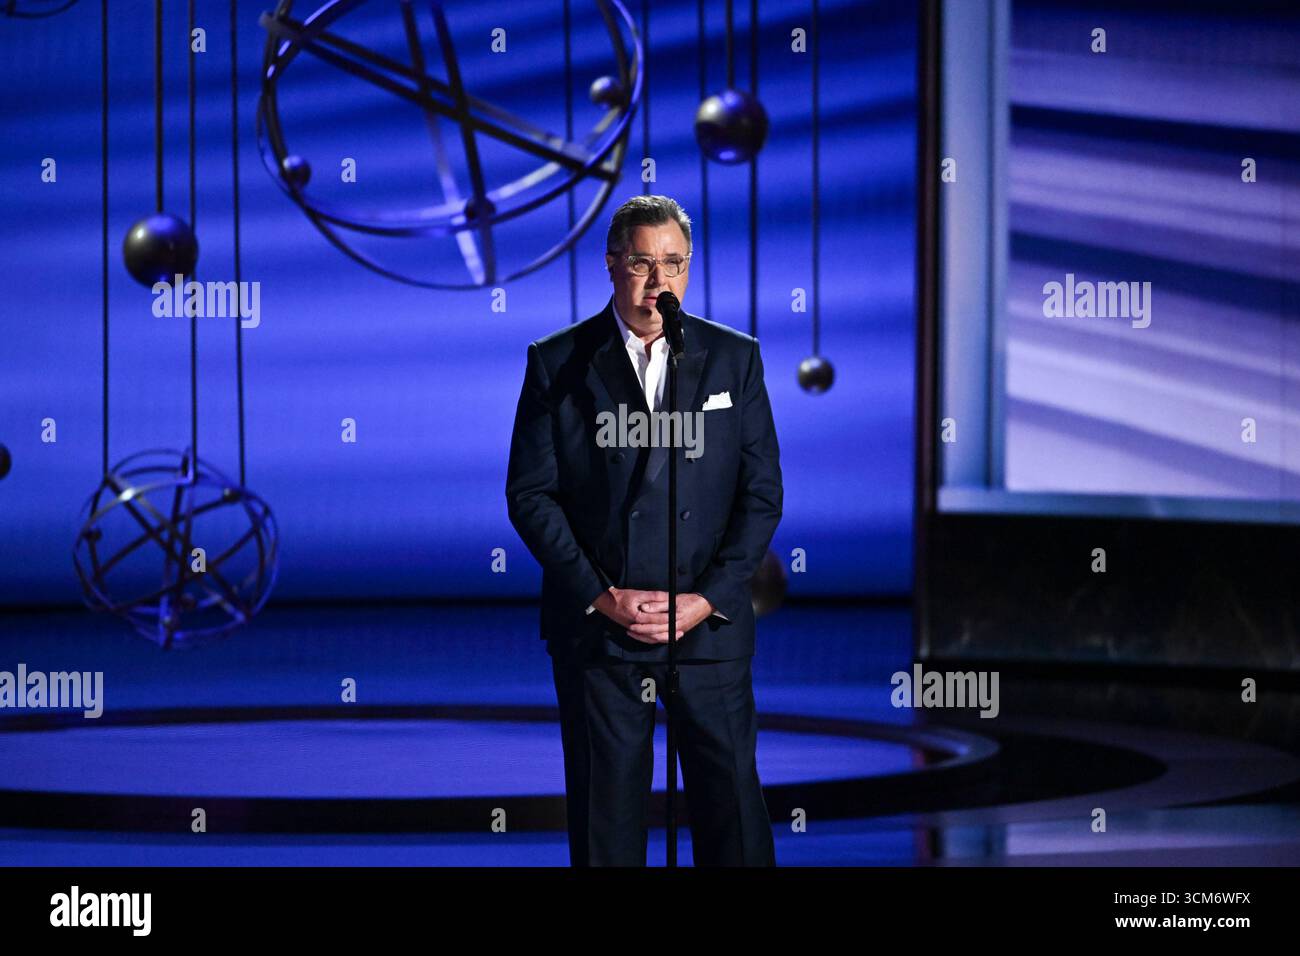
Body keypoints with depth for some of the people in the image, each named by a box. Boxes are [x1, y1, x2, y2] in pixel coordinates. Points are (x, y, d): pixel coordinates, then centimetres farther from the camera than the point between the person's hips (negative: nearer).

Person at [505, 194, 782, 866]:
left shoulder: (735, 358, 6)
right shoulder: (557, 363, 3)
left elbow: (761, 494, 4)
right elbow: (530, 495, -1)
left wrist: (708, 599, -7)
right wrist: (602, 597, -10)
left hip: (710, 627, 1)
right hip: (595, 629, -1)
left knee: (732, 809, 1)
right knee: (605, 815, 4)